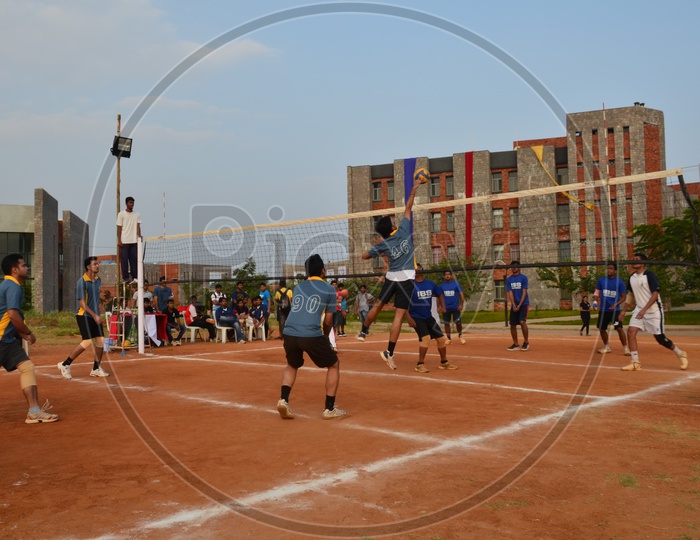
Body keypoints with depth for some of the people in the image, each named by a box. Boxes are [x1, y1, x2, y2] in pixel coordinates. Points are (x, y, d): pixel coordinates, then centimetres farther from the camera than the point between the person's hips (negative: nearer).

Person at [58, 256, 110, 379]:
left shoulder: (98, 280, 8)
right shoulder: (82, 282, -15)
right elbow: (82, 303, -18)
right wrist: (94, 315, -23)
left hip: (95, 316, 7)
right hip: (84, 315, -7)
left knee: (100, 340, 3)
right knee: (87, 341, -15)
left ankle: (96, 369, 16)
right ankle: (65, 365, -2)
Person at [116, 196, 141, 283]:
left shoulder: (137, 215, 12)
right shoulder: (121, 214, 3)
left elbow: (138, 227, 6)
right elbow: (119, 228, 1)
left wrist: (139, 236, -10)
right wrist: (119, 240, -7)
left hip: (134, 241, 3)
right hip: (124, 241, -3)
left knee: (134, 259, 4)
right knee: (124, 260, -3)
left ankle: (134, 277, 8)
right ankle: (125, 277, 1)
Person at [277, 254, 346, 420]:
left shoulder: (298, 287, 22)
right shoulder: (329, 289, 8)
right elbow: (327, 321, 8)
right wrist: (325, 337, 26)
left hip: (289, 333, 5)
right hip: (311, 336, -5)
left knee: (292, 365, 31)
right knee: (334, 364, 18)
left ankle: (283, 400, 10)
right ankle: (329, 409, 15)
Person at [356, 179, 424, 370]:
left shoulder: (382, 245, 0)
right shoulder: (403, 231, -7)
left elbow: (365, 256, 12)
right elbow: (408, 208, 2)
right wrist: (414, 190, 12)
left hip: (391, 277, 3)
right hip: (406, 279, -3)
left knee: (378, 305, 25)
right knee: (399, 316, -8)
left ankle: (363, 331, 42)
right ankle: (389, 352, -14)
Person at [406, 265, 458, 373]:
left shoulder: (430, 283, 4)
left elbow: (440, 293, 20)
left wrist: (442, 306, 7)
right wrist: (409, 318, -21)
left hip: (429, 317, 6)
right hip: (416, 318, -6)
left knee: (441, 338, 7)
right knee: (426, 338, -25)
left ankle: (444, 363, 26)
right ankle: (420, 364, -11)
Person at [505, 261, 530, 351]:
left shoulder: (523, 278, -5)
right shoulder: (508, 279, 6)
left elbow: (524, 292, -9)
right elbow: (510, 293, -1)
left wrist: (519, 305, -16)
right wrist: (514, 305, -14)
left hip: (523, 304, -4)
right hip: (514, 305, 4)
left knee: (522, 322, -20)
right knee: (512, 325, 3)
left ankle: (526, 342, -5)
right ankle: (516, 344, 15)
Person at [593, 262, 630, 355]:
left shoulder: (620, 282, -5)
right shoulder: (601, 280, 3)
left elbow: (624, 296, -2)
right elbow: (597, 293, 9)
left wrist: (616, 304, -18)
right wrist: (596, 297, -14)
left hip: (615, 310, -4)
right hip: (603, 310, 4)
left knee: (619, 328, -14)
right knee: (602, 329, 10)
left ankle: (626, 348, -3)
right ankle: (607, 347, 28)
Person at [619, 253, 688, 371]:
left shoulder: (650, 275, -15)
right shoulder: (632, 277, 6)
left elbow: (655, 295, -20)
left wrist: (644, 310, -28)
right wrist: (624, 310, 14)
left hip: (654, 311, -6)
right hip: (639, 310, 6)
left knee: (659, 338, 0)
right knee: (631, 332, -12)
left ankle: (681, 354, 26)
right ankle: (635, 363, -8)